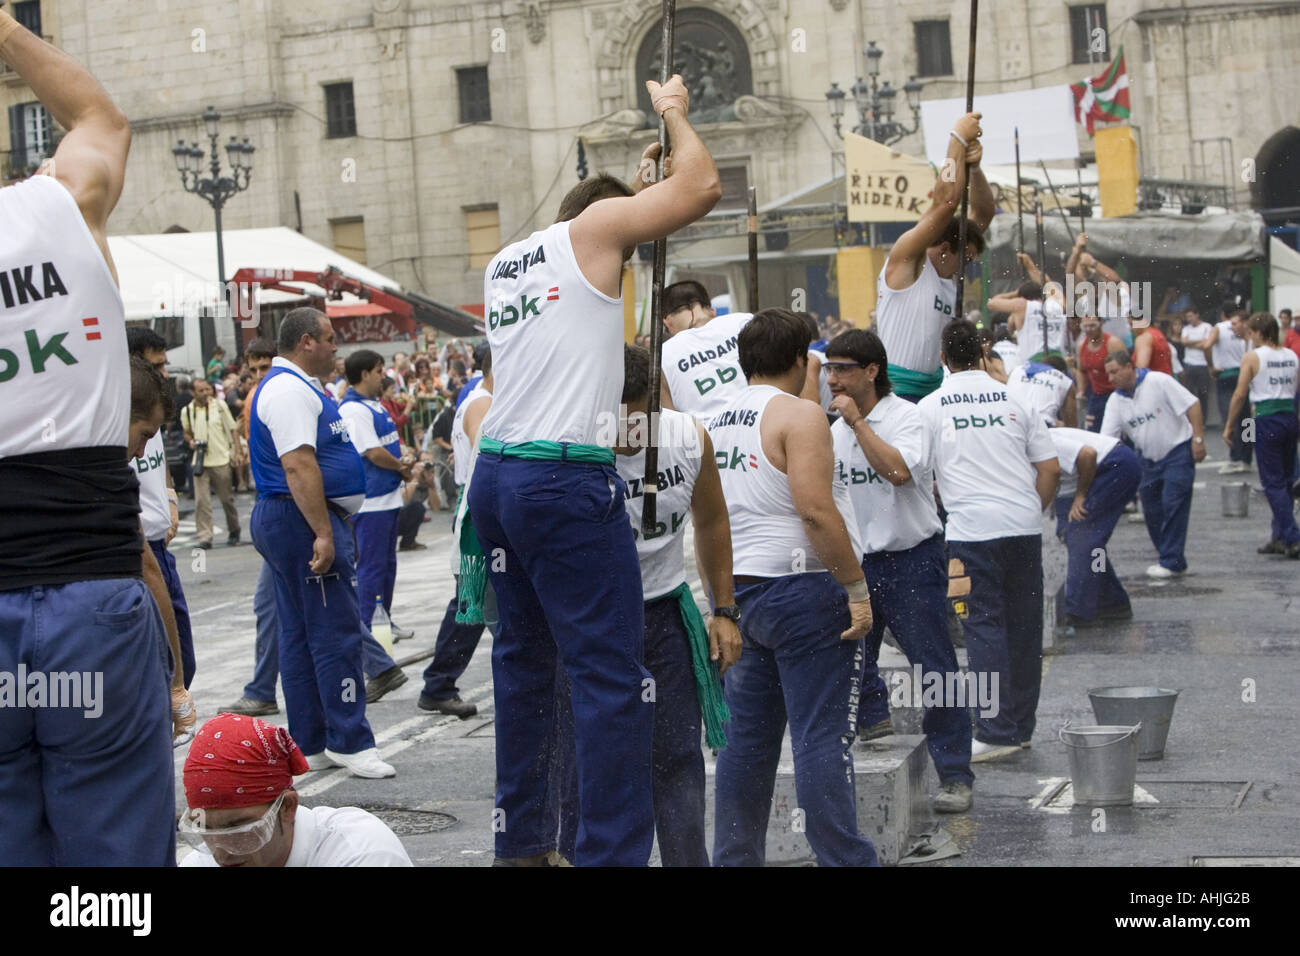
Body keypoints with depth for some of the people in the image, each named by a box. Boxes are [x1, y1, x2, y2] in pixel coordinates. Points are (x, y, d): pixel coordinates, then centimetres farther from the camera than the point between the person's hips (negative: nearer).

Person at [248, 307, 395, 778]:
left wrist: (326, 528, 27)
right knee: (337, 631, -9)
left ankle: (311, 744, 16)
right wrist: (324, 533, -27)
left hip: (289, 523, 11)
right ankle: (348, 741, -6)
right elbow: (298, 465, -24)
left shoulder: (296, 387, 20)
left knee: (301, 634, 11)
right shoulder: (290, 390, -15)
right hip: (303, 522, -11)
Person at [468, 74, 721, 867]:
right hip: (567, 482, -8)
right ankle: (614, 852, -10)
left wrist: (632, 190, 41)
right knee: (612, 675, -7)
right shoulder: (595, 225, 0)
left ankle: (522, 839, 20)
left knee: (524, 658, 15)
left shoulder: (506, 263, 20)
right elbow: (702, 187, 0)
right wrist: (675, 112, 18)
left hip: (495, 475, 9)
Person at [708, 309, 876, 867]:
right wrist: (857, 589, -16)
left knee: (747, 736, 12)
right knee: (822, 736, -6)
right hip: (801, 590, -8)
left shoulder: (716, 424, 14)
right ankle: (844, 858, -4)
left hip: (737, 591, 8)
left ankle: (735, 857, 16)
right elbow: (816, 511, -20)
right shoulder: (799, 416, -10)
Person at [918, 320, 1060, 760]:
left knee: (985, 625, -1)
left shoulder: (930, 407, 2)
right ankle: (1020, 726, 18)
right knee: (1024, 624, 10)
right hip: (1024, 525, 3)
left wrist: (939, 516, 19)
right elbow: (1050, 468, 8)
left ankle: (996, 732, -5)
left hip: (971, 530, -3)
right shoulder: (1014, 399, 9)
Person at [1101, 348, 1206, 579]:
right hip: (1148, 458, 7)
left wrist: (1198, 438, -19)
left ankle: (1172, 562, -10)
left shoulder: (1158, 382, -15)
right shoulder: (1115, 401, 0)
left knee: (1173, 504, -13)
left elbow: (1192, 405, -14)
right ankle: (1170, 558, 18)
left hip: (1177, 450, -7)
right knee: (1151, 509, 6)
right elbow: (1106, 438, -1)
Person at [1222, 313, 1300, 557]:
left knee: (1273, 482, -2)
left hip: (1266, 420, -6)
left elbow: (1240, 395, -7)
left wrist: (1229, 426, 1)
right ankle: (1279, 537, 19)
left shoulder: (1252, 357, -6)